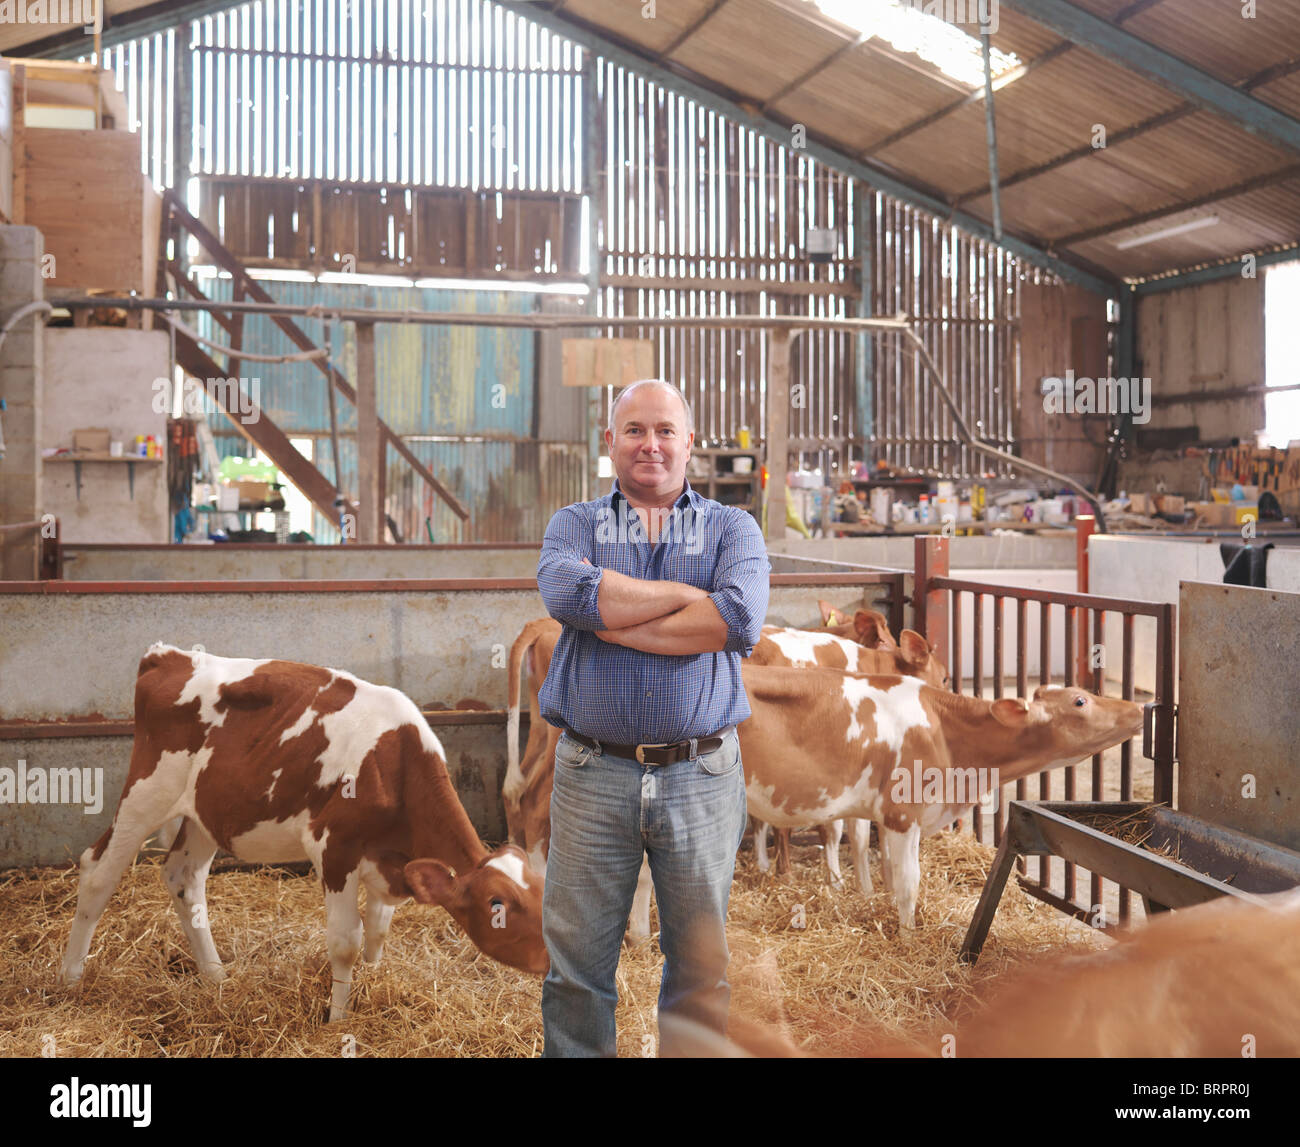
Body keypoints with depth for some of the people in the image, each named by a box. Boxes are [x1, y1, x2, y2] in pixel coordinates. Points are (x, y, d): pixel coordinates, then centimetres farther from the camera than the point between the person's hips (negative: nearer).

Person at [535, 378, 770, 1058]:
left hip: (701, 778, 0)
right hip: (592, 773, 0)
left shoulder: (732, 529, 7)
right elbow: (566, 594, -15)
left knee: (700, 963, 11)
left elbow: (740, 619, -14)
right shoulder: (572, 525, 9)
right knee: (576, 962, 8)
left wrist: (611, 622, -11)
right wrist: (688, 595, -11)